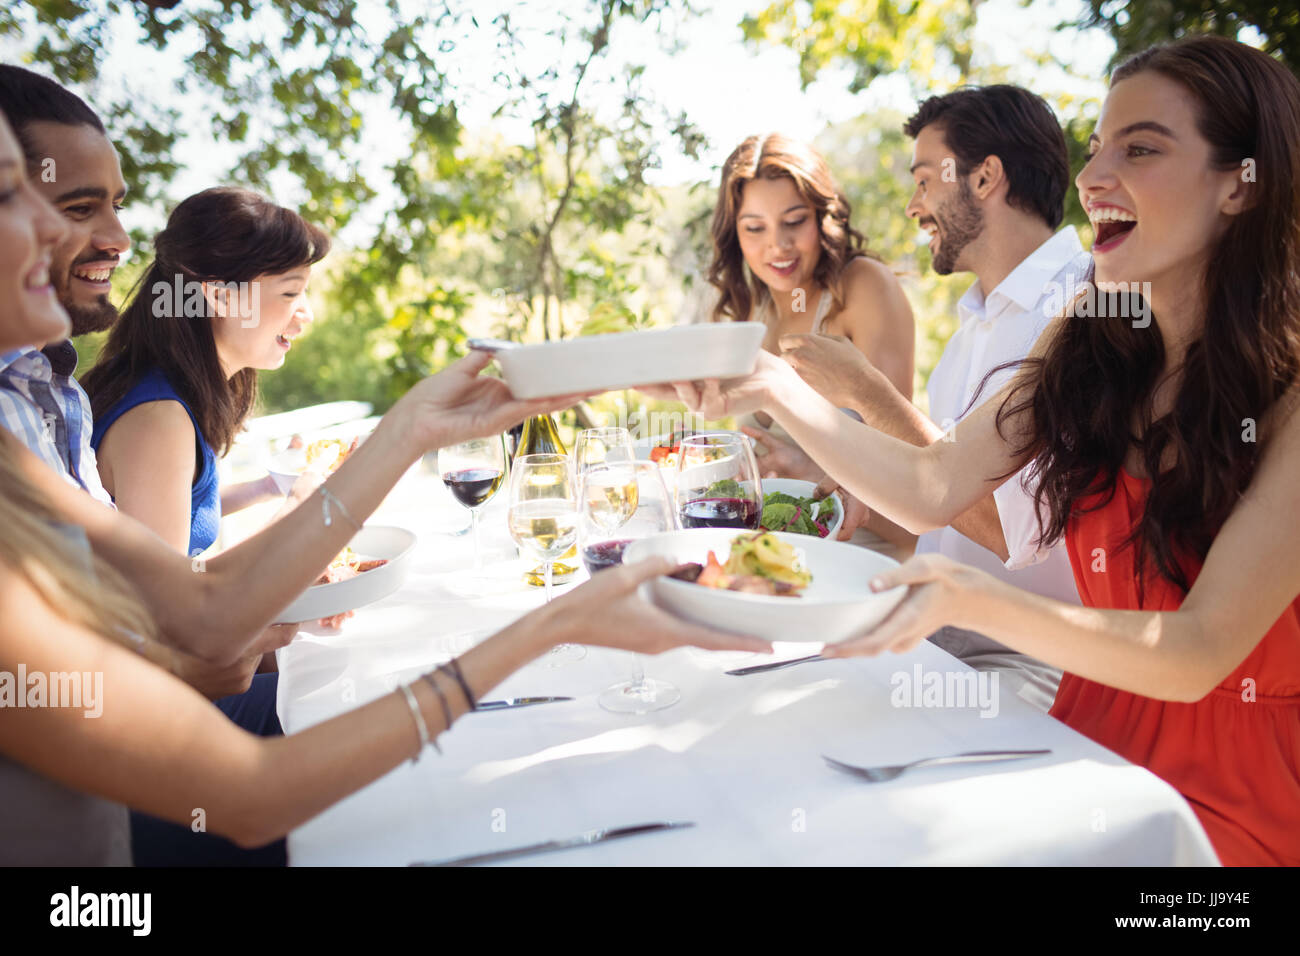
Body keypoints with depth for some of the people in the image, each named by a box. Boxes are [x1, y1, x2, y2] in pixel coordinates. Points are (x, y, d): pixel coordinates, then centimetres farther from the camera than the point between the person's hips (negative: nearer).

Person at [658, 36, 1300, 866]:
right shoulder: (1085, 348, 0)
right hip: (1093, 747, 4)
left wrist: (974, 602, -37)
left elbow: (1200, 653, -23)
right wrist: (778, 391, -18)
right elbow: (931, 489, -5)